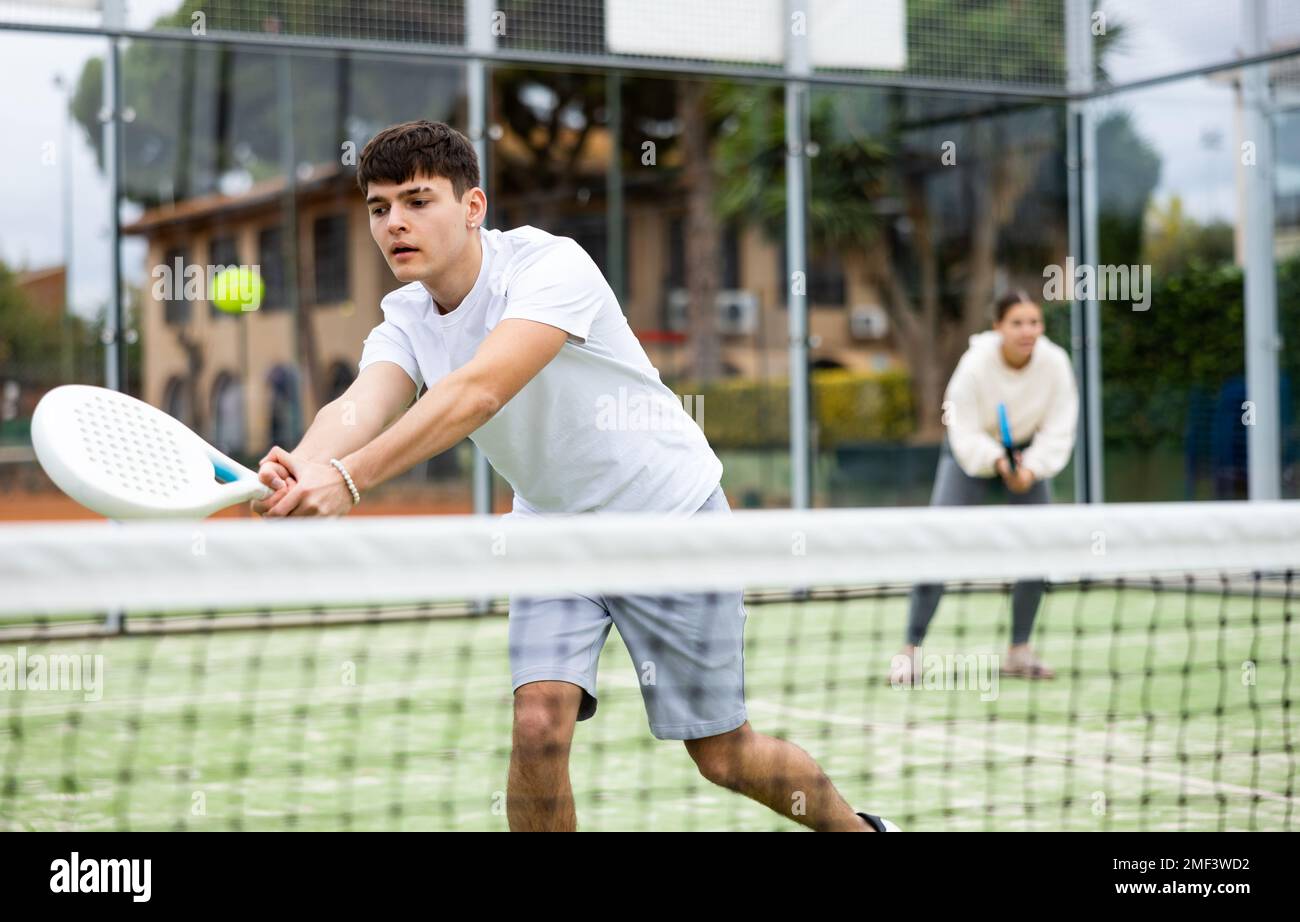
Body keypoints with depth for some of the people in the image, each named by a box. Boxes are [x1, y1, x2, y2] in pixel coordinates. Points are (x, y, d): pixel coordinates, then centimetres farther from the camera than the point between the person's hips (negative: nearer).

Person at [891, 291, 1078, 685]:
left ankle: (1019, 651, 12)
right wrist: (997, 462, -42)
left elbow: (1058, 430, -18)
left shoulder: (1055, 363, -21)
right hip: (972, 452, -3)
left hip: (1027, 455, 3)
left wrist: (1031, 469, -33)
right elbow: (966, 434, -25)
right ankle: (910, 649, -10)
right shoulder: (975, 365, -28)